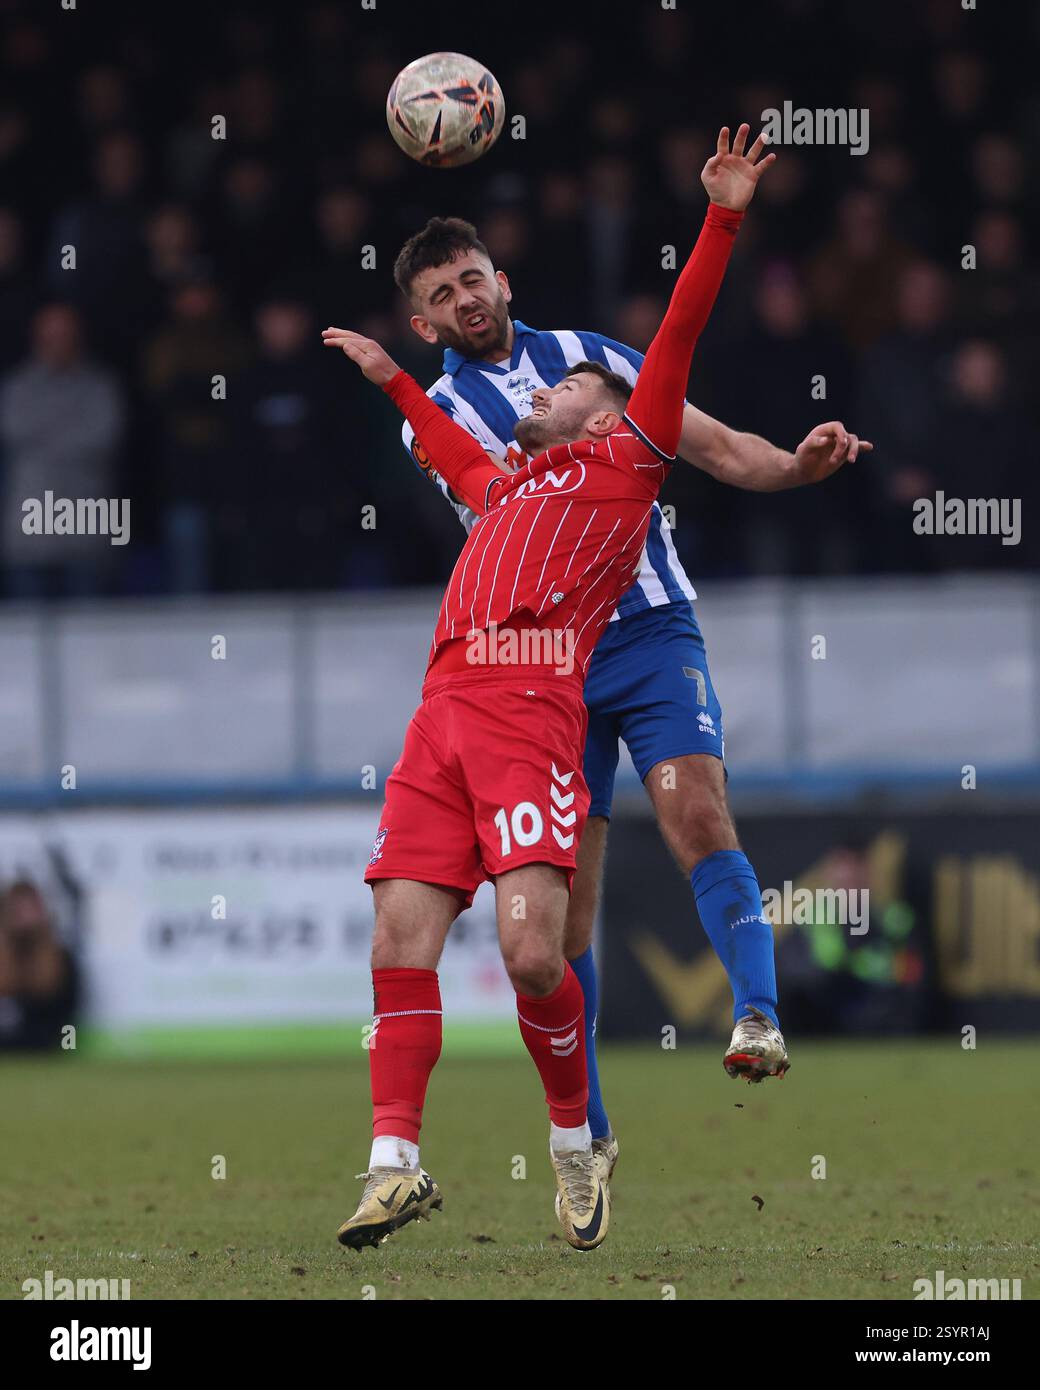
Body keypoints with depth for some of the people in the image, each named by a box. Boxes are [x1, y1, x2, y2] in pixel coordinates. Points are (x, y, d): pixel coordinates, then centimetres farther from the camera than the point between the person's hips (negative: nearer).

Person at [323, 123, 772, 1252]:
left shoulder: (623, 462, 16)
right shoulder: (508, 489, 33)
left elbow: (676, 342, 7)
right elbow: (452, 449, 56)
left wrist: (722, 220, -1)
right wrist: (393, 379, 65)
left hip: (531, 708, -7)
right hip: (441, 712, 7)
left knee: (531, 948, -19)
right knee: (401, 938, -7)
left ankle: (575, 1148, 0)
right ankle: (394, 1165, -9)